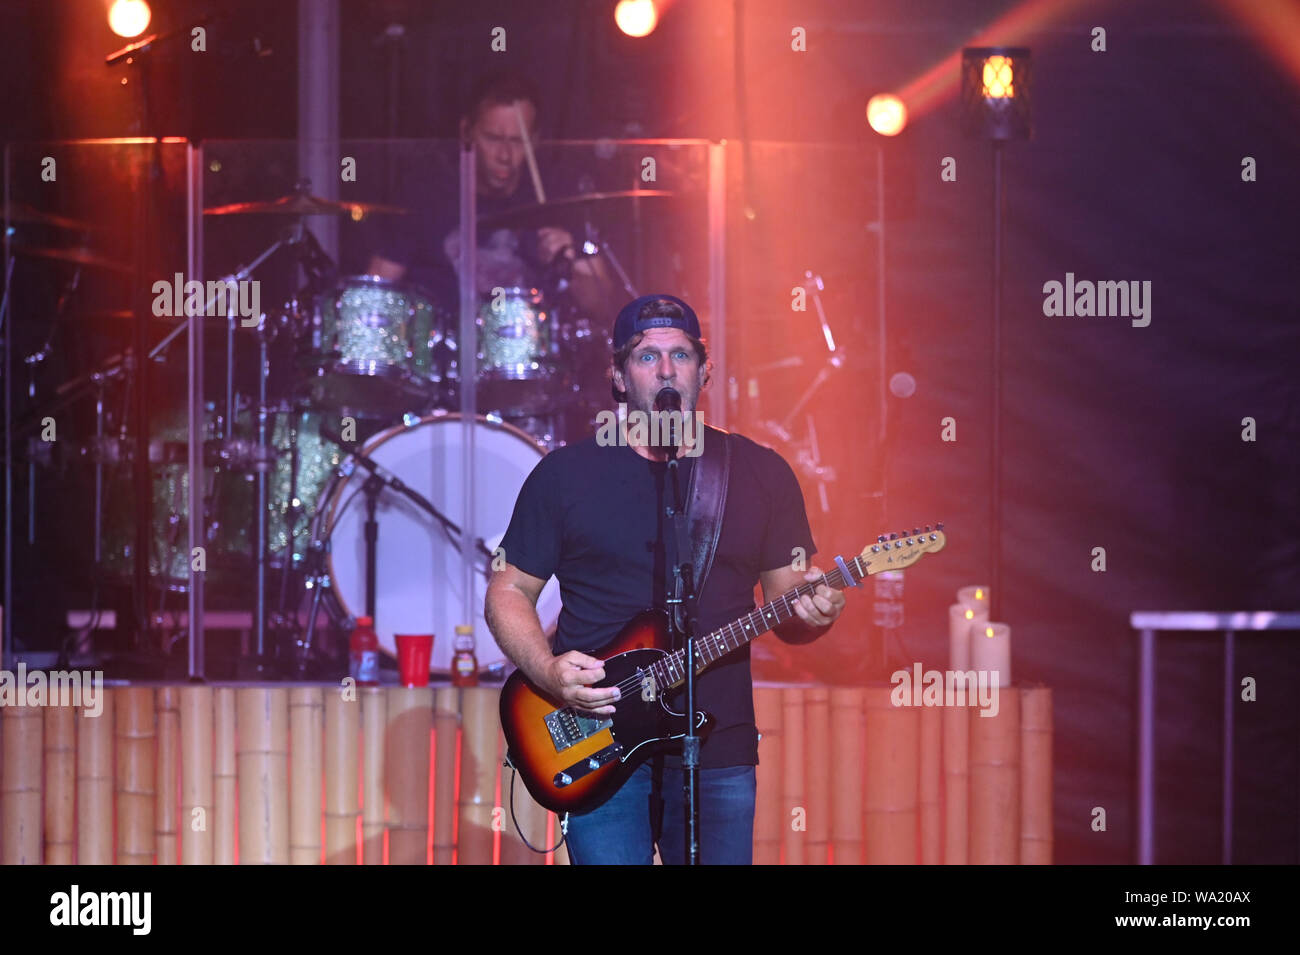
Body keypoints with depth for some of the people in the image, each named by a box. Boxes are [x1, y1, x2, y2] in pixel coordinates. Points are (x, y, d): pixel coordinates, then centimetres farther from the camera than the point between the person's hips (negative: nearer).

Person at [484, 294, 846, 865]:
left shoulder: (762, 474, 9)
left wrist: (809, 612, -12)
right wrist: (546, 669, -10)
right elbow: (509, 591, 8)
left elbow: (786, 611, 12)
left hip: (719, 751, 2)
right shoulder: (566, 475, 4)